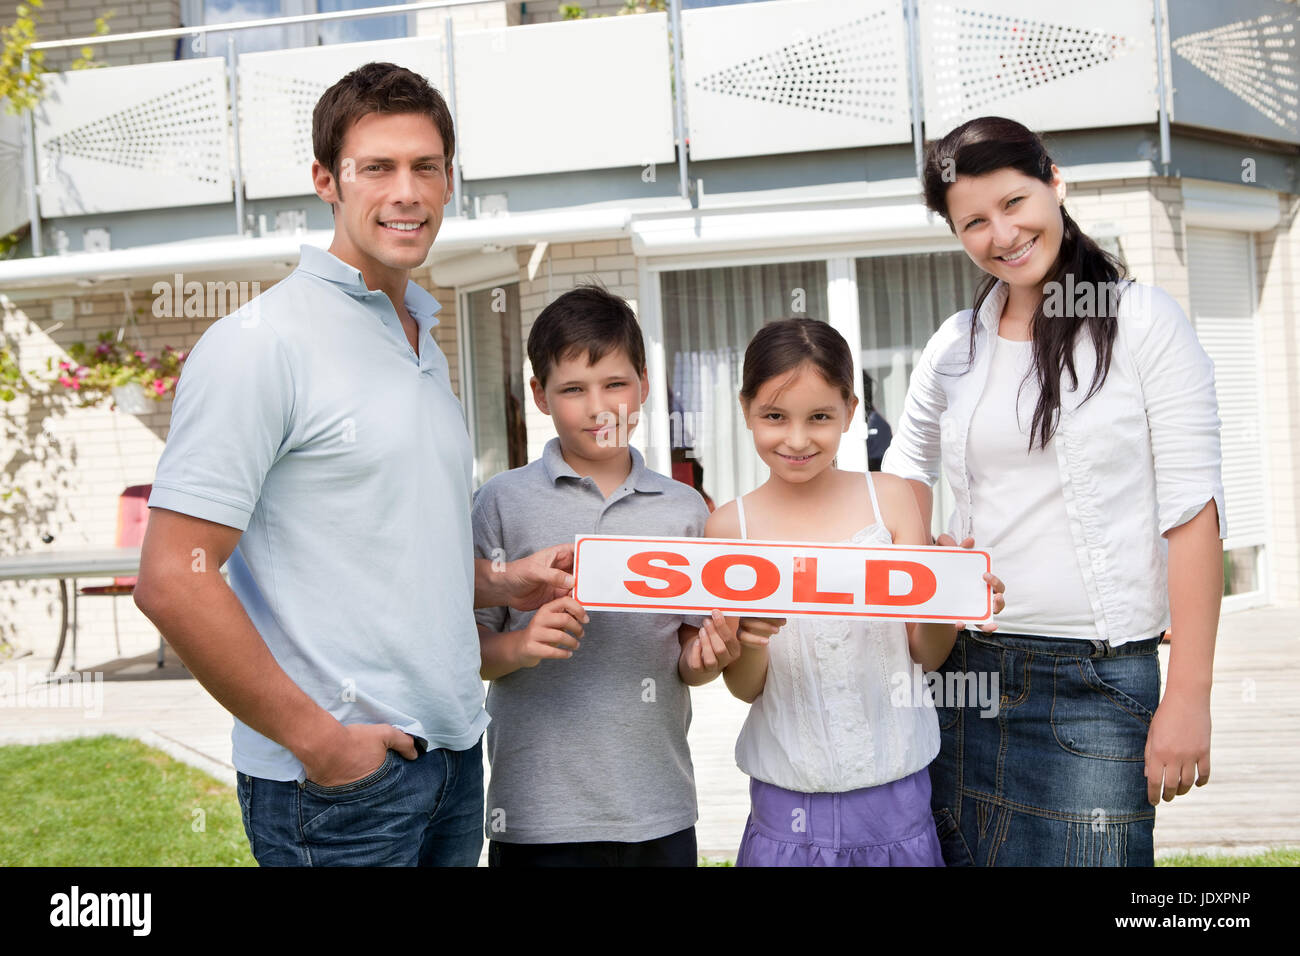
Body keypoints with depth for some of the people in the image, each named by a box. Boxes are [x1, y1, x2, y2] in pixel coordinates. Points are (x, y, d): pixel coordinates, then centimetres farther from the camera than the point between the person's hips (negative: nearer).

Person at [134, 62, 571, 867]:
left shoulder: (426, 347, 14)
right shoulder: (261, 344, -12)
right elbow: (172, 580, -18)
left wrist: (501, 583, 6)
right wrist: (318, 739, -16)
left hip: (453, 757, 8)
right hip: (339, 773, -7)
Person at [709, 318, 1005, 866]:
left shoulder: (889, 499, -2)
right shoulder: (731, 526, -2)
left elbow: (926, 654, 1)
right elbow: (746, 688, 0)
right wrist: (746, 639, -21)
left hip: (895, 791, 0)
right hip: (789, 796, 0)